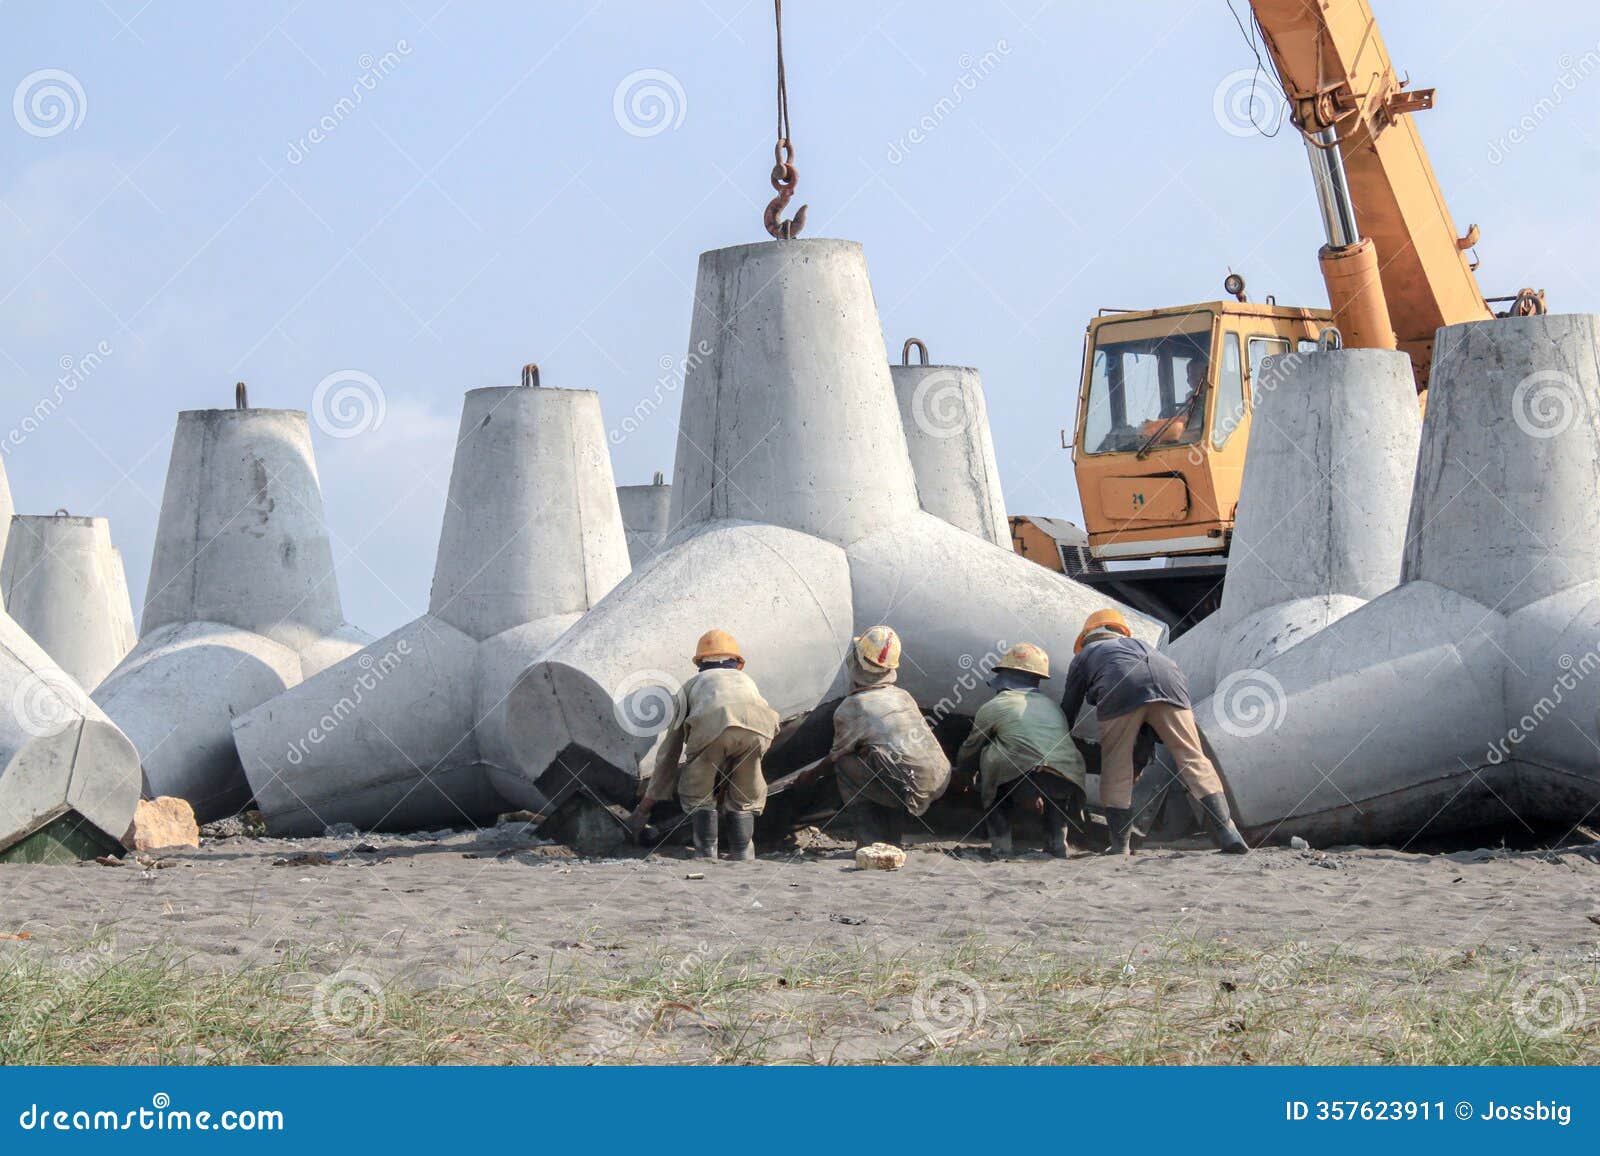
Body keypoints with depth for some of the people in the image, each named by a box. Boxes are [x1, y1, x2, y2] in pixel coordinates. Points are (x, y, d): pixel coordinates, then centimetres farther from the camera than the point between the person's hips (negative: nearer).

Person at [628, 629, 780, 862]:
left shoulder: (692, 685, 38)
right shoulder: (746, 681, 43)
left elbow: (669, 751, 39)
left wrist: (645, 806, 44)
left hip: (710, 726, -1)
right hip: (756, 726, 2)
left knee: (697, 793, 22)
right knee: (744, 796, 24)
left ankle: (706, 852, 12)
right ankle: (742, 853, 14)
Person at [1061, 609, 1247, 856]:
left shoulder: (1085, 654, 36)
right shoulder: (1139, 644, 45)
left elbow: (1069, 708, 36)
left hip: (1122, 687, -3)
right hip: (1168, 680, 3)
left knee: (1116, 768, 9)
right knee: (1194, 759, 3)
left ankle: (1120, 844, 8)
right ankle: (1228, 834, -7)